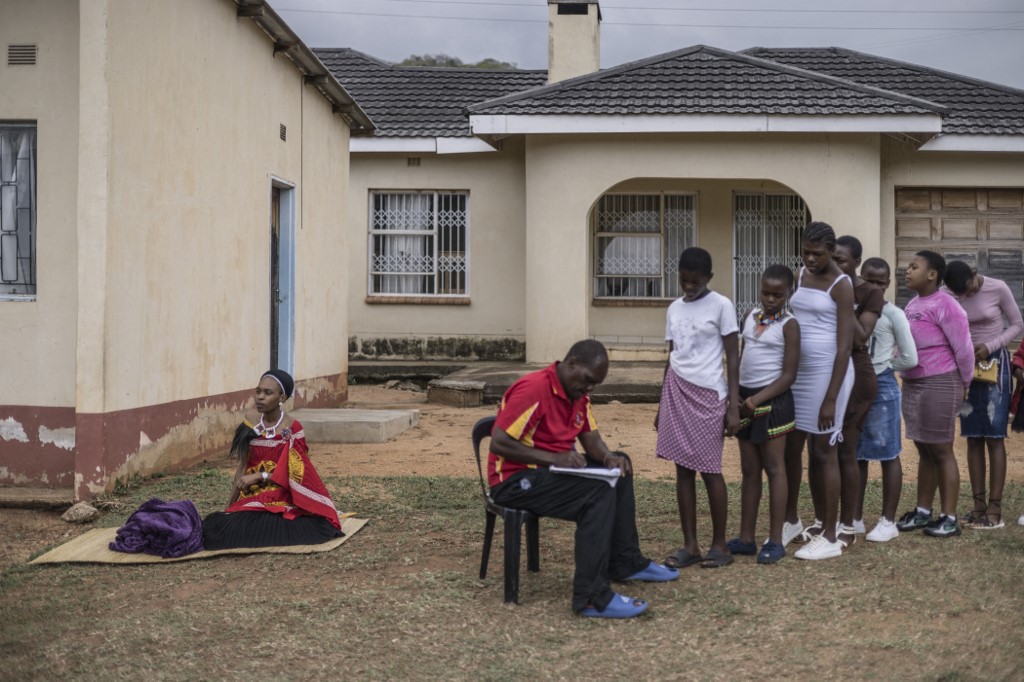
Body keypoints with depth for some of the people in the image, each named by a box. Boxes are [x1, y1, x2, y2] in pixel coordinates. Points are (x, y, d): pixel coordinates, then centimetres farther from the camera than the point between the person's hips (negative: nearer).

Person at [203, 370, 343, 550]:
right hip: (252, 499, 4)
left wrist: (259, 476, -18)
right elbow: (243, 466, 6)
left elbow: (294, 473, -10)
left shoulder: (291, 428, -10)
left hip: (281, 500, -4)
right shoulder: (251, 420, 2)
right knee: (223, 526, -20)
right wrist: (229, 506, 5)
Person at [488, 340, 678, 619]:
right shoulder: (533, 389, -21)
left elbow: (592, 440, 8)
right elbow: (498, 444, -25)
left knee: (619, 471, 11)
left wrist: (609, 458, -15)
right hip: (516, 480, -10)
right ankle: (591, 597, -28)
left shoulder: (577, 393, 8)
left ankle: (626, 563, 16)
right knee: (599, 493, -26)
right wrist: (554, 458, -29)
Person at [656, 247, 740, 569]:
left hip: (708, 394, -5)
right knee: (683, 469, 4)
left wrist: (733, 407, -11)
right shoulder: (674, 309, 11)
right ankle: (690, 544, 9)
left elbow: (732, 359, -6)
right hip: (676, 391, 5)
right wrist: (661, 405, 17)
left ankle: (719, 544, 9)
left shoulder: (721, 306, -5)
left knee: (709, 470, -2)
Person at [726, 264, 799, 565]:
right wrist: (734, 394, 4)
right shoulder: (750, 317, 9)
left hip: (772, 400, -6)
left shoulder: (788, 325, -8)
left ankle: (775, 540, 6)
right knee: (749, 470, 10)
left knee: (774, 468, 0)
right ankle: (746, 538, 16)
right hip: (745, 398, 6)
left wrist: (757, 400, -19)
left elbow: (789, 375, -11)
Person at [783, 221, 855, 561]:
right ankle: (791, 521, 27)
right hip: (797, 371, 7)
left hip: (827, 371, -7)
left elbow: (844, 345, -14)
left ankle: (829, 537, 5)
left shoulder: (841, 285, -11)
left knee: (824, 451, -2)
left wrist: (831, 398, -18)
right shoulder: (799, 277, 10)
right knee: (792, 447, 11)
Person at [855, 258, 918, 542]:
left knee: (887, 454, 2)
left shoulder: (893, 315, -7)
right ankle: (855, 518, 20)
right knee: (856, 455, 11)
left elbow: (910, 359, -7)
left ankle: (888, 521, 9)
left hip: (882, 387, -5)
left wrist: (881, 365, -2)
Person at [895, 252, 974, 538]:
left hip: (939, 386, -8)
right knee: (924, 451, 14)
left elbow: (963, 348, -13)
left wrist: (964, 384, -4)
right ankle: (922, 512, 22)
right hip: (911, 385, 8)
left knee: (941, 451, -2)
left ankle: (950, 518, 4)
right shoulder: (912, 305, 11)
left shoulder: (945, 305, -15)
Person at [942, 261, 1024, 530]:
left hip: (995, 364, -4)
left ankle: (995, 508, -6)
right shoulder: (951, 296, -3)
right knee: (973, 437, 3)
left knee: (994, 436, -6)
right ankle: (979, 505, 8)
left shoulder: (997, 289, -12)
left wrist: (989, 347, -17)